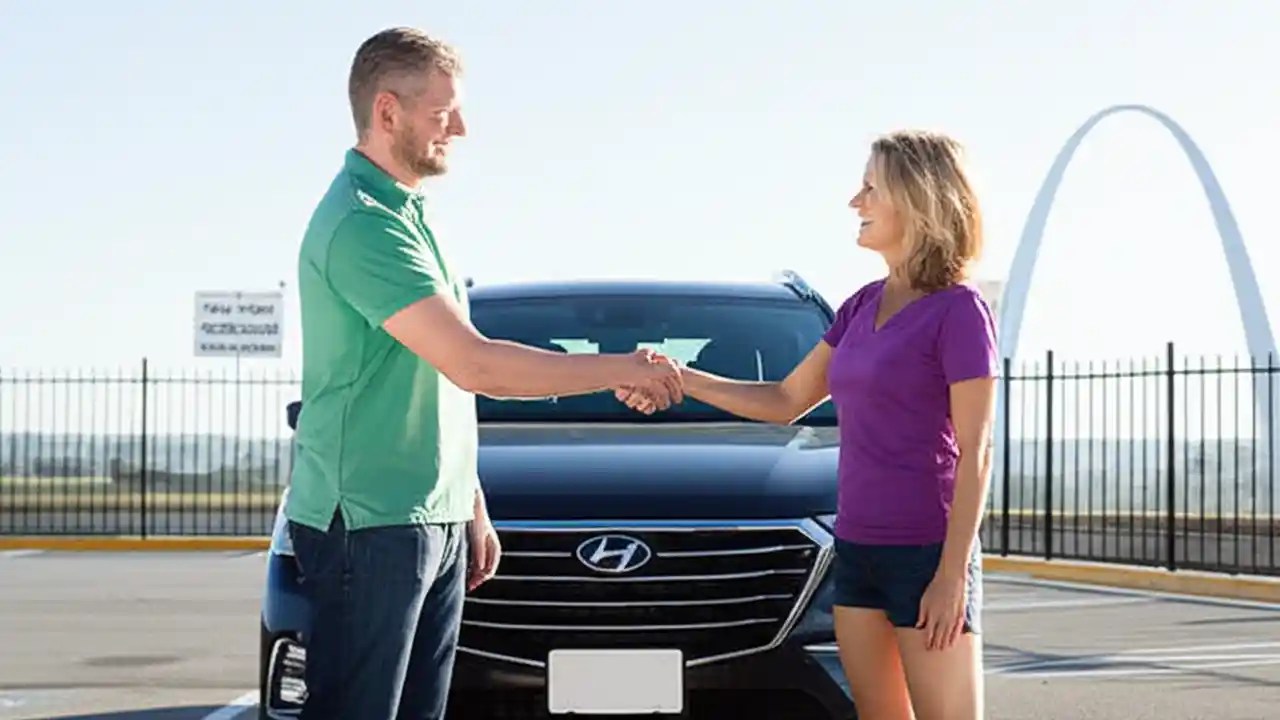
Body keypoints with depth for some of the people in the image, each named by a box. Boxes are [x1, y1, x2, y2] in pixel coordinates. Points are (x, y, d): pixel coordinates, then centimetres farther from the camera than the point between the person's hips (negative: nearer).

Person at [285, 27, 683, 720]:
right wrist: (617, 370, -14)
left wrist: (472, 509, 21)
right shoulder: (362, 224, -16)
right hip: (369, 526, -10)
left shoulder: (406, 216, 17)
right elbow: (474, 365, -22)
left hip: (437, 525, 10)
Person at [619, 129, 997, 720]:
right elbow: (786, 401, 19)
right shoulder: (863, 306, 11)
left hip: (926, 553, -7)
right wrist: (681, 379, 9)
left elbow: (973, 457, -11)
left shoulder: (957, 312, -10)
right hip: (856, 549, 7)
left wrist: (952, 575, -15)